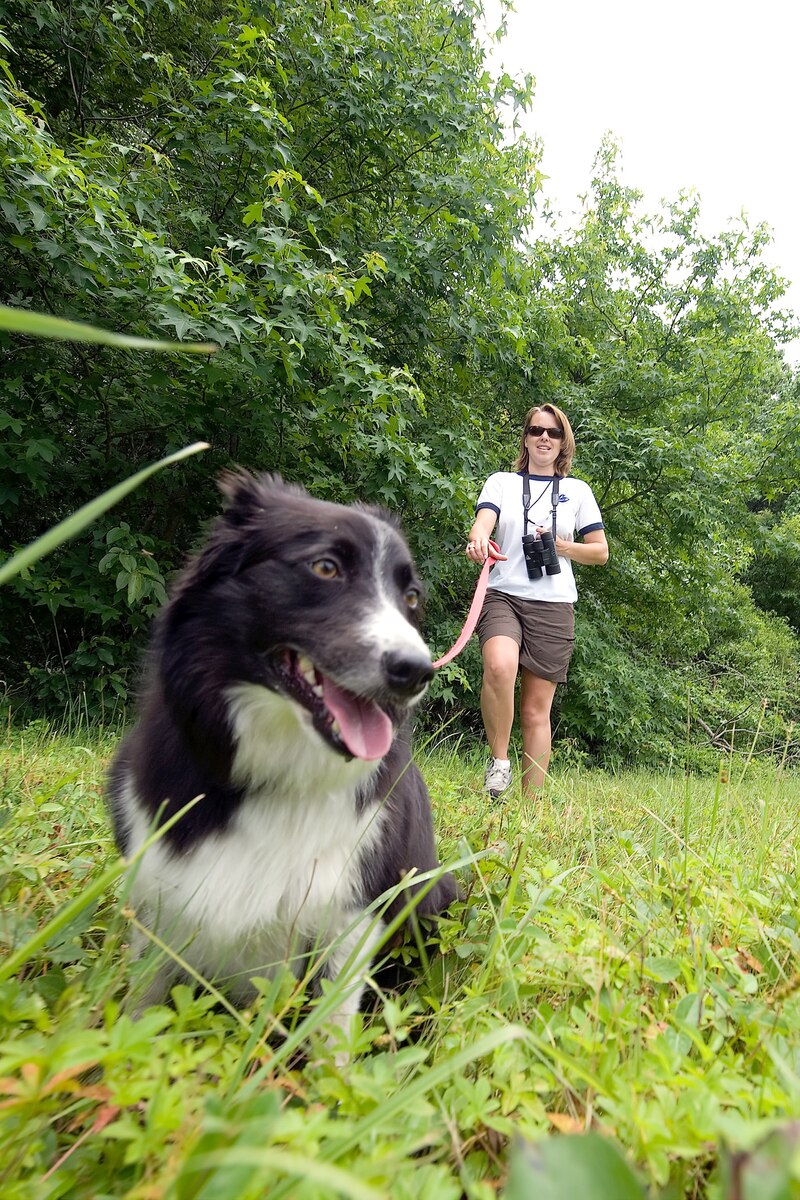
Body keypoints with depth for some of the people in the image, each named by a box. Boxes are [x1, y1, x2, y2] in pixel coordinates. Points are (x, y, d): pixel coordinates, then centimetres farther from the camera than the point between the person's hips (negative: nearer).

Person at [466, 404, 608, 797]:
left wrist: (561, 546, -3)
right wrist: (478, 540, -32)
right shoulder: (501, 482, 12)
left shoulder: (577, 491, 15)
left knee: (536, 709, 0)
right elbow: (482, 522, -8)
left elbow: (600, 552, 15)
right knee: (500, 667, -32)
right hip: (502, 595, -1)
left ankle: (531, 803, 8)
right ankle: (499, 760, -12)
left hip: (553, 605, 1)